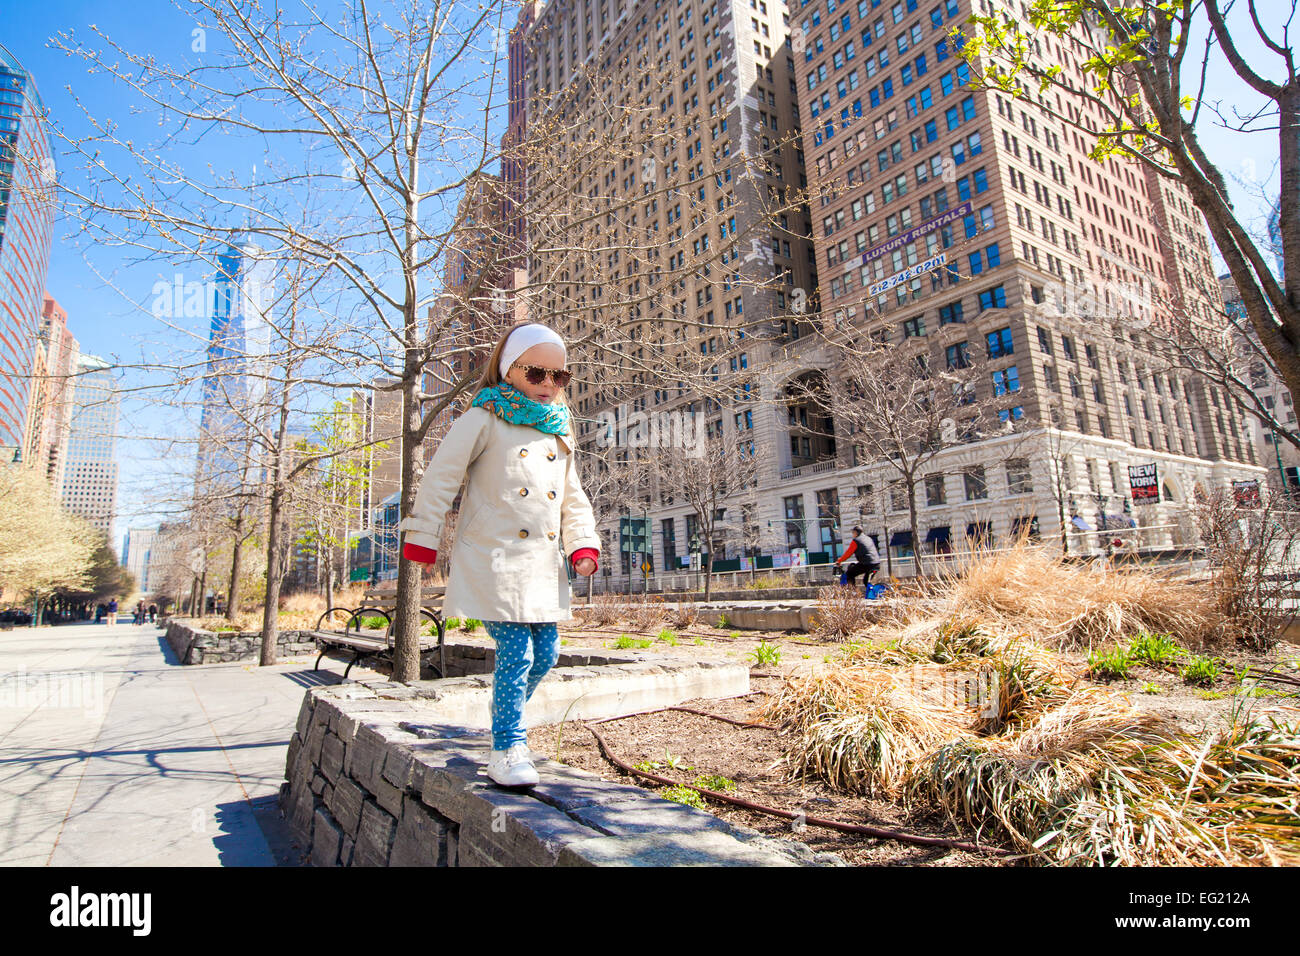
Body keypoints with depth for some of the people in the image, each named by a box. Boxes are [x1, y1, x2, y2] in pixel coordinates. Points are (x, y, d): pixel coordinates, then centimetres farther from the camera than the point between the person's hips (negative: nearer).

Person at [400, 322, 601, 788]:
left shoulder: (558, 431, 16)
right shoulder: (484, 419, -3)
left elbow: (573, 496, 19)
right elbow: (441, 475, -4)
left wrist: (583, 543, 7)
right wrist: (421, 536, -5)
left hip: (544, 565, 7)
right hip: (496, 561, -6)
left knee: (545, 653, 10)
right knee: (516, 653, -9)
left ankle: (509, 721, 35)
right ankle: (507, 748, 8)